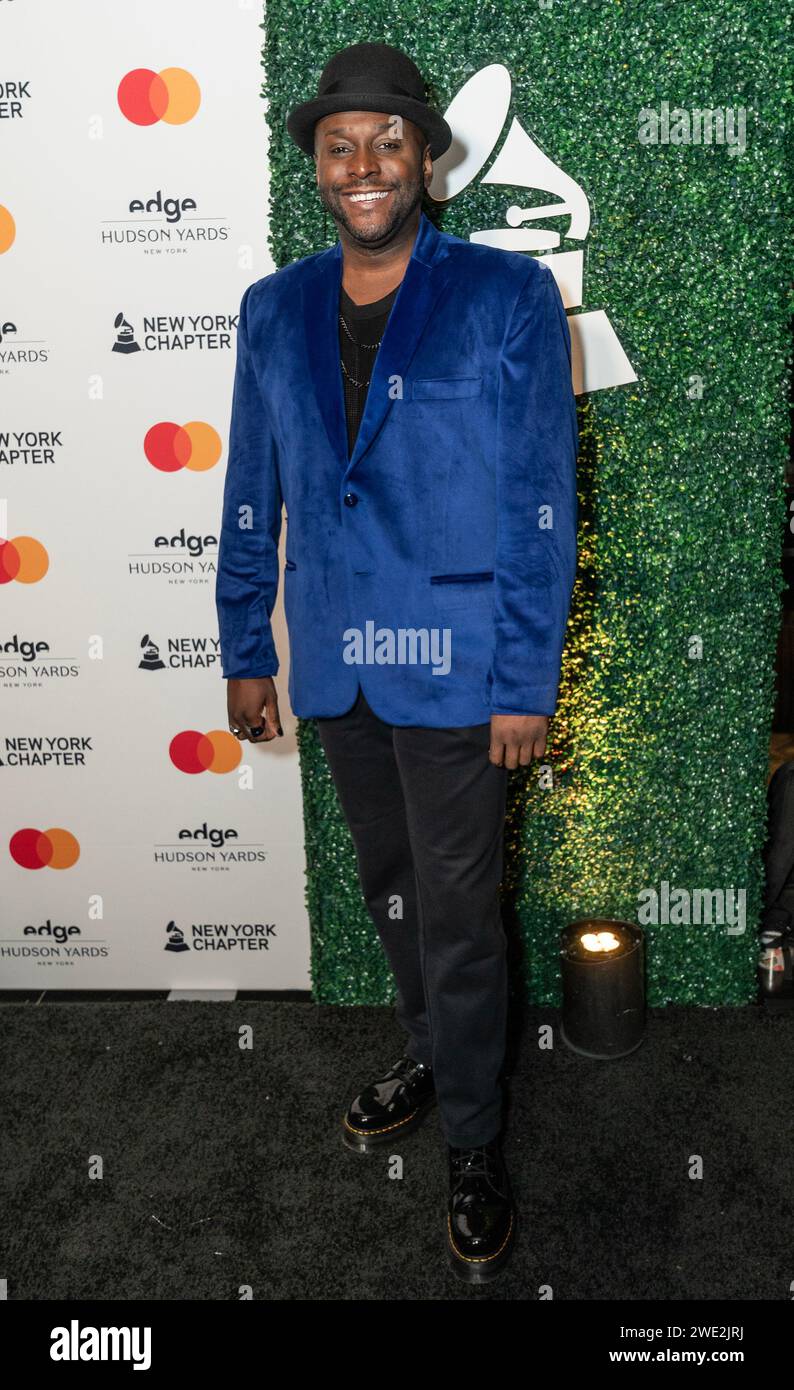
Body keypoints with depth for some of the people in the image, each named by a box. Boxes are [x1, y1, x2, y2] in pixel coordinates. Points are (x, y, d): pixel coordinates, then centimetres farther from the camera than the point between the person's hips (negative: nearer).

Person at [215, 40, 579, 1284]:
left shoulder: (508, 296, -6)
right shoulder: (274, 311, 6)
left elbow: (544, 502, -8)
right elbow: (252, 495, 10)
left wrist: (526, 682, -11)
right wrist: (245, 651, 9)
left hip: (451, 663, -4)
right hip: (335, 662, 5)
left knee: (457, 913, 4)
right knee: (389, 884, 20)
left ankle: (473, 1143, 25)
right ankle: (431, 1052, 45)